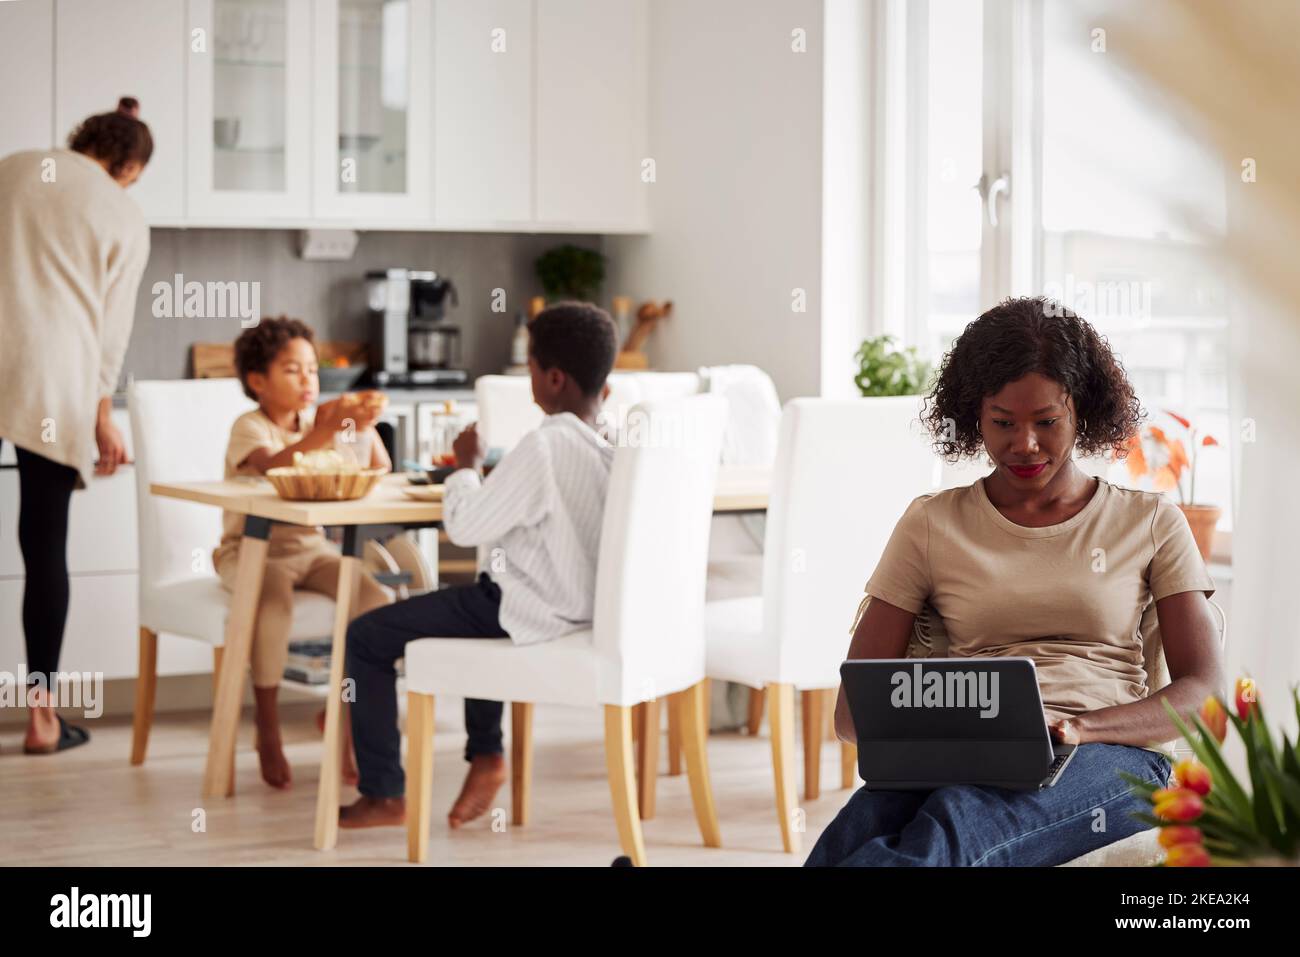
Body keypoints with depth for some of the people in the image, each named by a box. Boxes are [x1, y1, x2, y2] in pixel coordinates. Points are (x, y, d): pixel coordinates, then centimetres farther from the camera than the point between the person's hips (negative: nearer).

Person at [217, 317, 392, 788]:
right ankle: (268, 735, -19)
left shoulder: (319, 423, 11)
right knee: (275, 604, -37)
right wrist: (324, 431, -40)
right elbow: (273, 466, -29)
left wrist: (364, 426, -10)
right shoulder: (249, 426, -6)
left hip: (311, 549, 5)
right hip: (252, 550, -5)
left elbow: (377, 470, 8)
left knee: (375, 599, -21)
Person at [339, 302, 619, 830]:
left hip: (529, 614, -8)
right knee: (476, 604, 40)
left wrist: (466, 464, -2)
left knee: (366, 638, 4)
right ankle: (486, 755, 37)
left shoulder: (542, 445, -24)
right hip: (589, 604, 8)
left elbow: (463, 526, -19)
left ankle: (383, 794, 10)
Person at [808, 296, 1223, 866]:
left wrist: (1079, 727, -14)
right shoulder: (931, 525, 17)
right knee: (865, 821, -41)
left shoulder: (1149, 523, 16)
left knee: (956, 822, -40)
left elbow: (1204, 691, 6)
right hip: (960, 760, 1)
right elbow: (854, 706, 12)